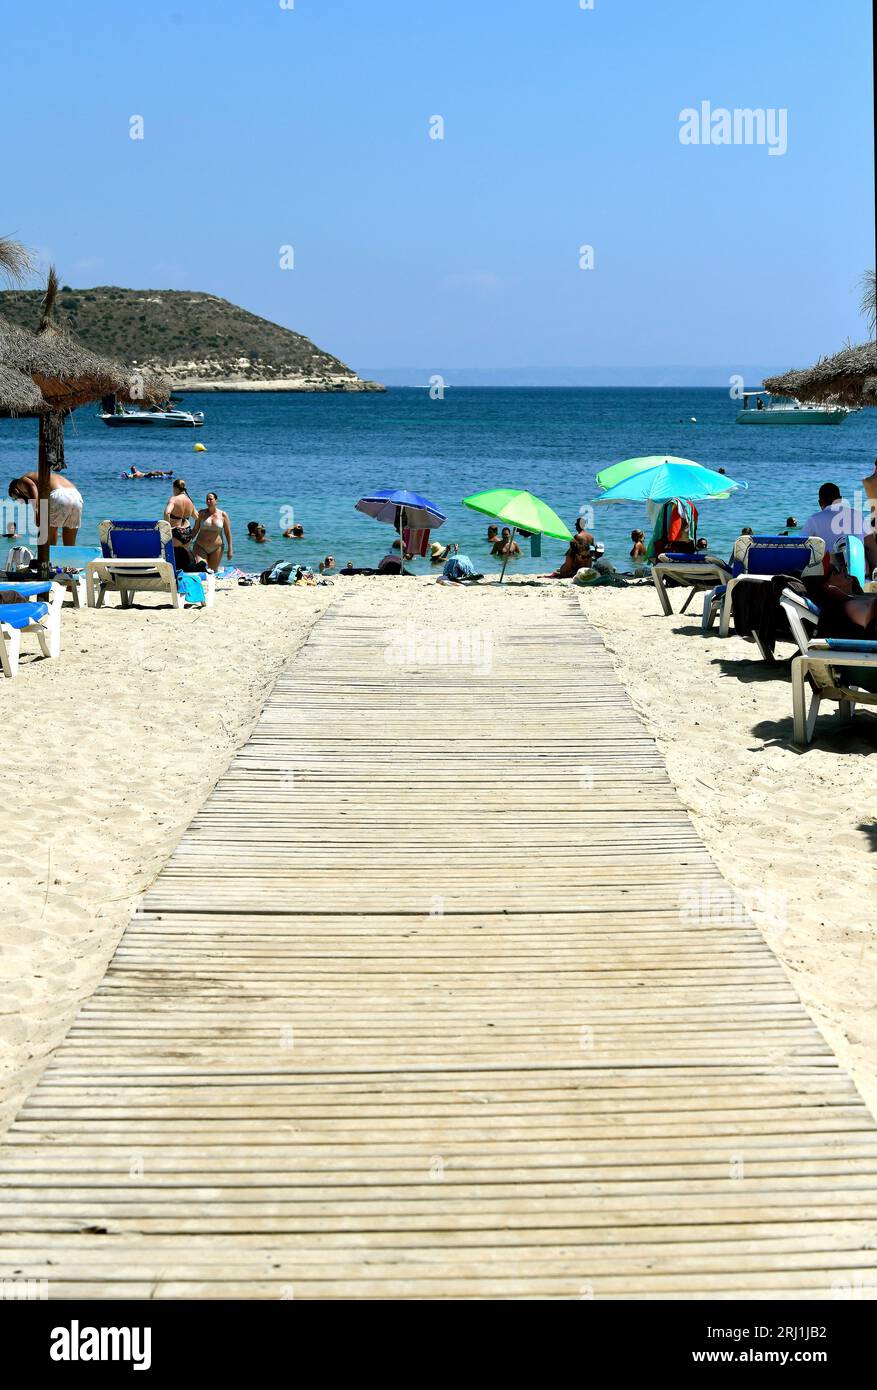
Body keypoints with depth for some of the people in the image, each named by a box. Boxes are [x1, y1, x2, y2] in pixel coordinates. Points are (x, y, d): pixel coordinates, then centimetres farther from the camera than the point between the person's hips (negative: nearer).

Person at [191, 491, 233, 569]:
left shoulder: (223, 515, 0)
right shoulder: (202, 513, 2)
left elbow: (227, 533, 3)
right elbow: (195, 529, 8)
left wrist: (230, 549, 1)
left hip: (216, 548, 0)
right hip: (201, 547, 0)